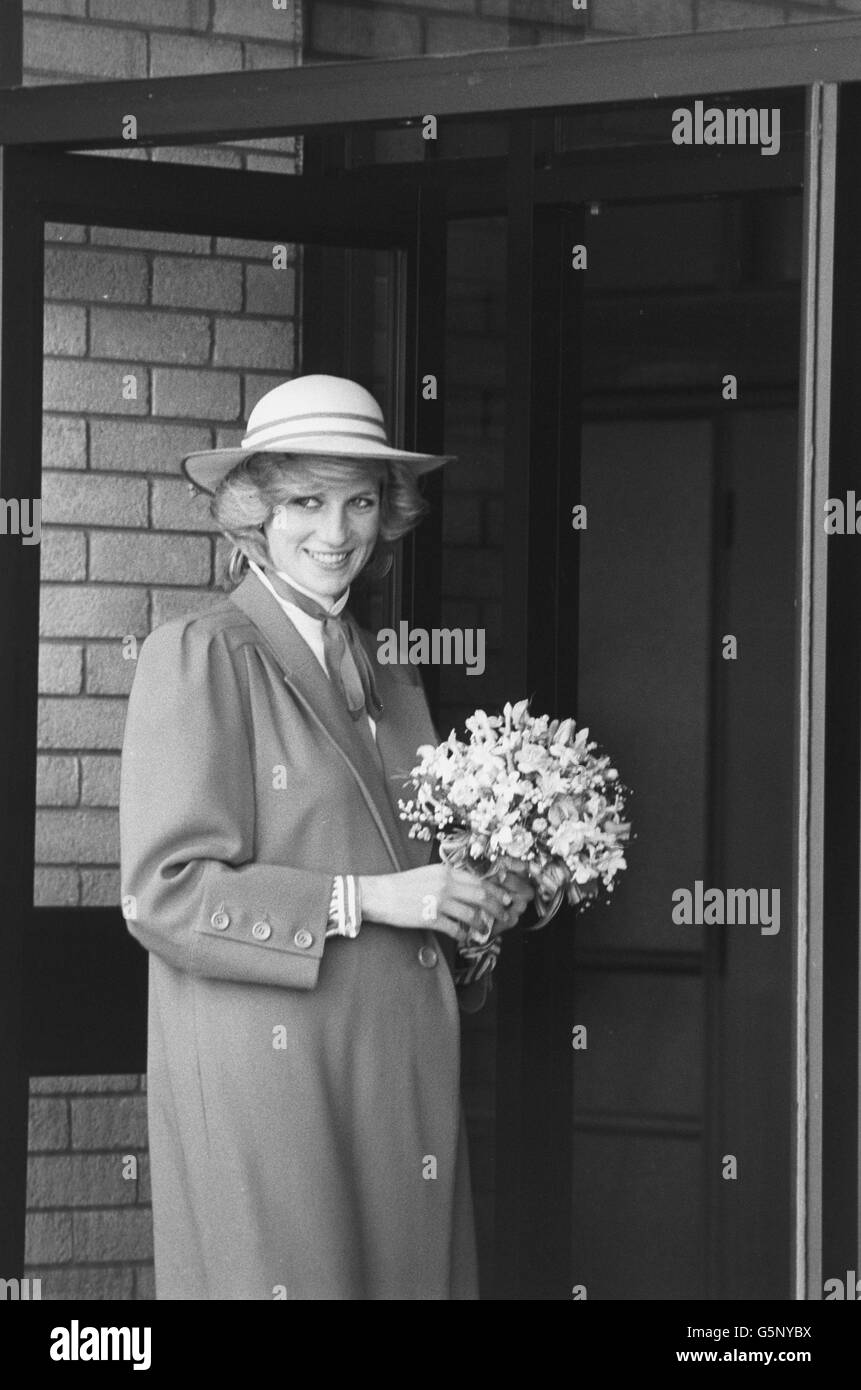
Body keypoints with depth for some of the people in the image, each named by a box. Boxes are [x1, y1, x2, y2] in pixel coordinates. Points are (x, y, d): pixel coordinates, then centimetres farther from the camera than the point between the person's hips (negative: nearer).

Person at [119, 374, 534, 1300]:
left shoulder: (390, 684, 18)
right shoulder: (197, 657, -4)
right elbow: (161, 893, -11)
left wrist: (477, 906, 4)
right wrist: (368, 899, -14)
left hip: (400, 1085, 7)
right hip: (264, 1089, -7)